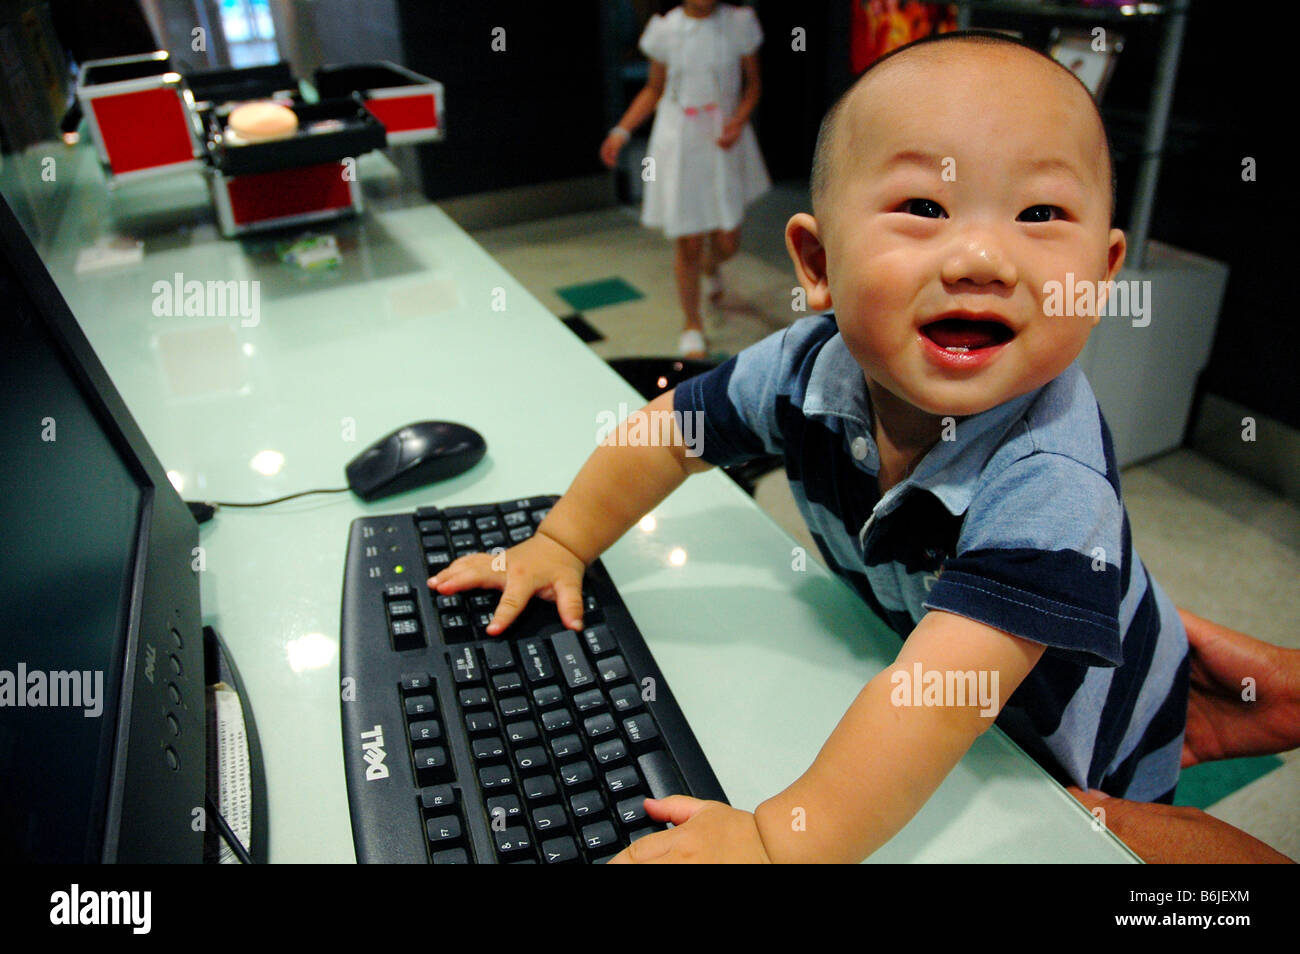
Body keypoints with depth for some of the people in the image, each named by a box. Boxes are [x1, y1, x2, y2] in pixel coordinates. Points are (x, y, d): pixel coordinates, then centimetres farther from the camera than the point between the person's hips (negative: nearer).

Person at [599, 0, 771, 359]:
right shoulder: (665, 30, -2)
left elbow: (753, 83, 6)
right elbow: (654, 89, 9)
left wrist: (739, 120, -14)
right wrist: (621, 131, -1)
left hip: (723, 145, 1)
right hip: (679, 145, -1)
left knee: (727, 243, 5)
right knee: (687, 244, 0)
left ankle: (710, 267, 46)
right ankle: (692, 324, 22)